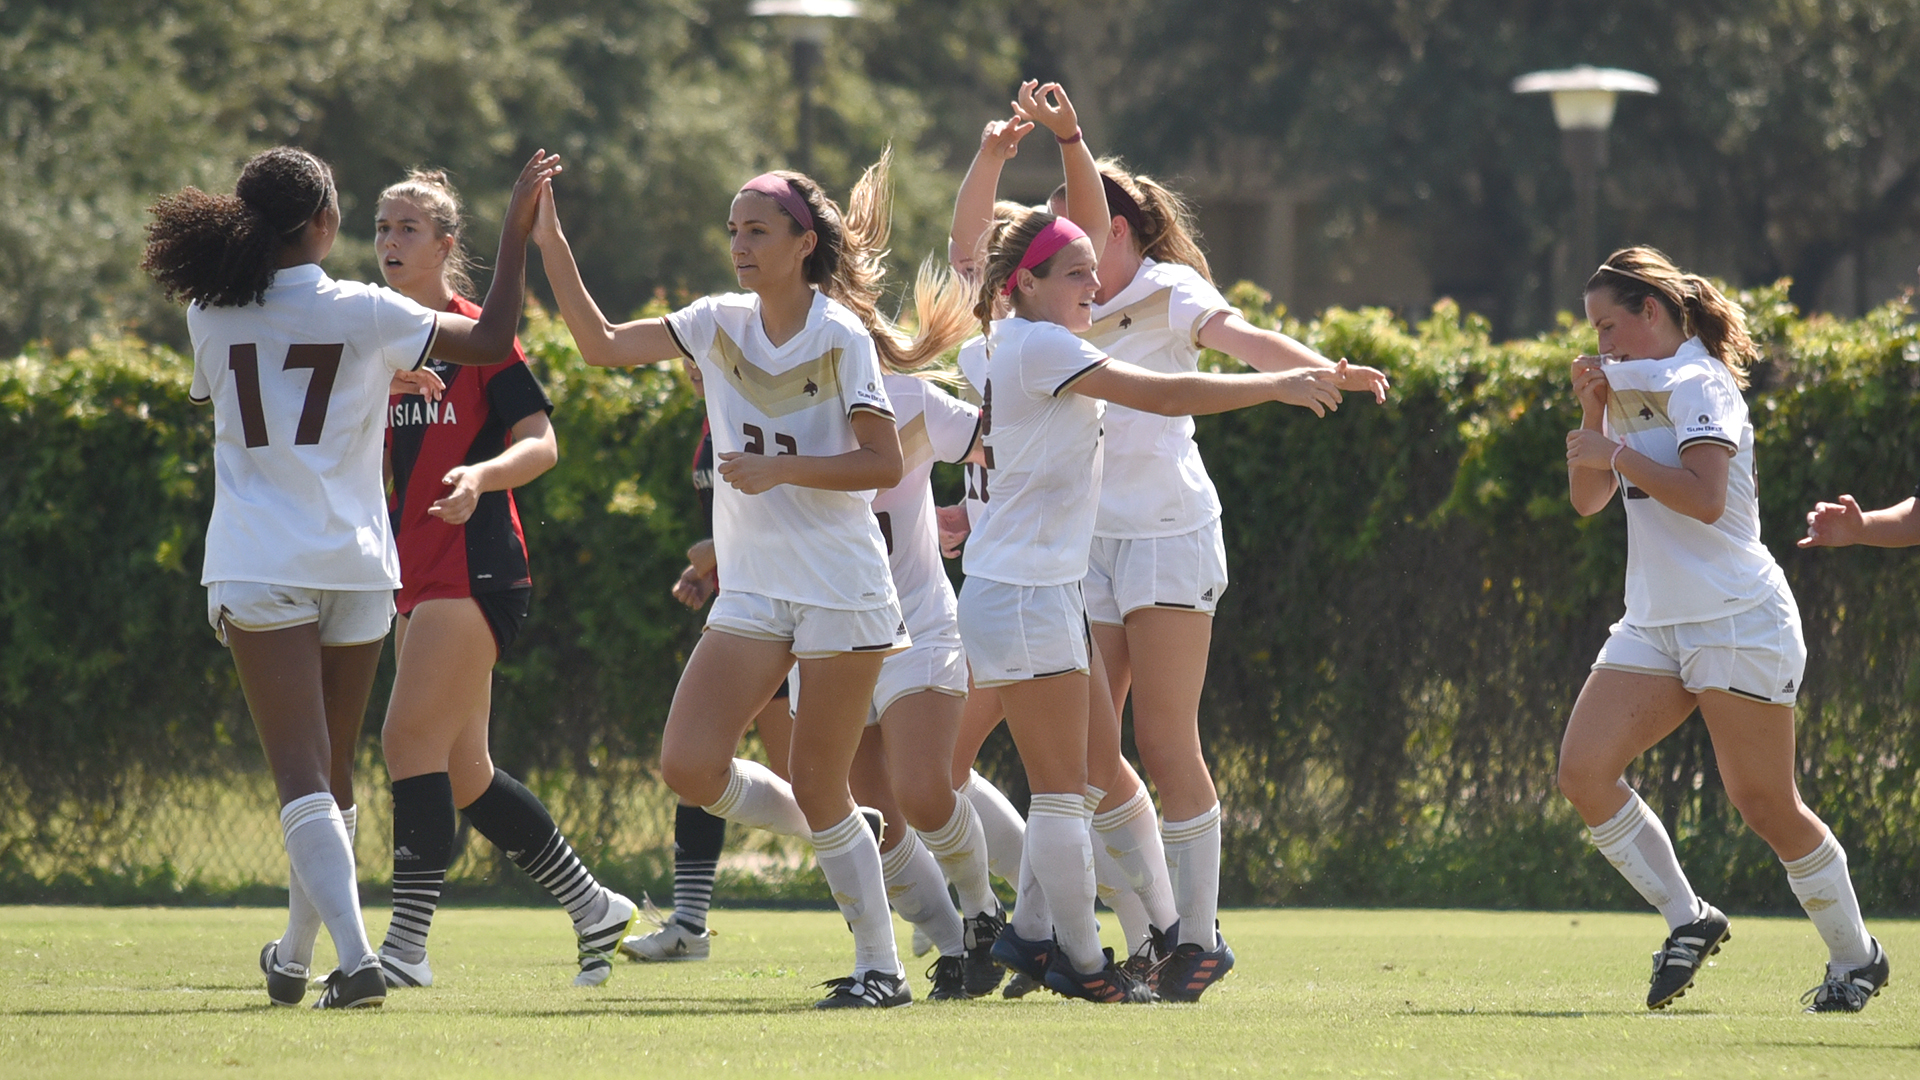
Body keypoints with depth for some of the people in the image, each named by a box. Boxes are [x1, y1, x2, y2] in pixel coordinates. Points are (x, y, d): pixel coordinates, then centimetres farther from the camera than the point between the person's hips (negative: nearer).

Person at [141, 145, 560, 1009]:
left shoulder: (212, 316, 1)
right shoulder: (360, 314, -6)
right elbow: (492, 341, -3)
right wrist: (517, 226, 2)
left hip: (257, 572, -1)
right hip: (354, 566, 1)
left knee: (303, 775, -8)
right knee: (330, 773, 17)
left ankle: (356, 956, -25)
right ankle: (297, 956, 30)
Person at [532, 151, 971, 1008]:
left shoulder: (841, 337, -8)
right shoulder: (719, 324, 7)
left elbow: (884, 463, -12)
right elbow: (601, 344, 6)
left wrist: (779, 469, -21)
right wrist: (550, 244, -3)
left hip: (841, 590, -5)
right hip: (751, 590, 5)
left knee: (817, 790, -5)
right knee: (688, 766, -8)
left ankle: (880, 968, 9)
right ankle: (839, 843, 17)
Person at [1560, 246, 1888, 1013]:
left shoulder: (1699, 384, -11)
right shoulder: (1636, 389, 16)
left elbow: (1704, 497, -24)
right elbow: (1588, 500, 19)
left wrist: (1615, 451, -19)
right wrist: (1593, 414, 5)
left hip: (1738, 623, -8)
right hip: (1655, 625, 8)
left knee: (1765, 805, -5)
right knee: (1583, 770, -9)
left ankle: (1856, 957, 12)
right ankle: (1686, 919, 2)